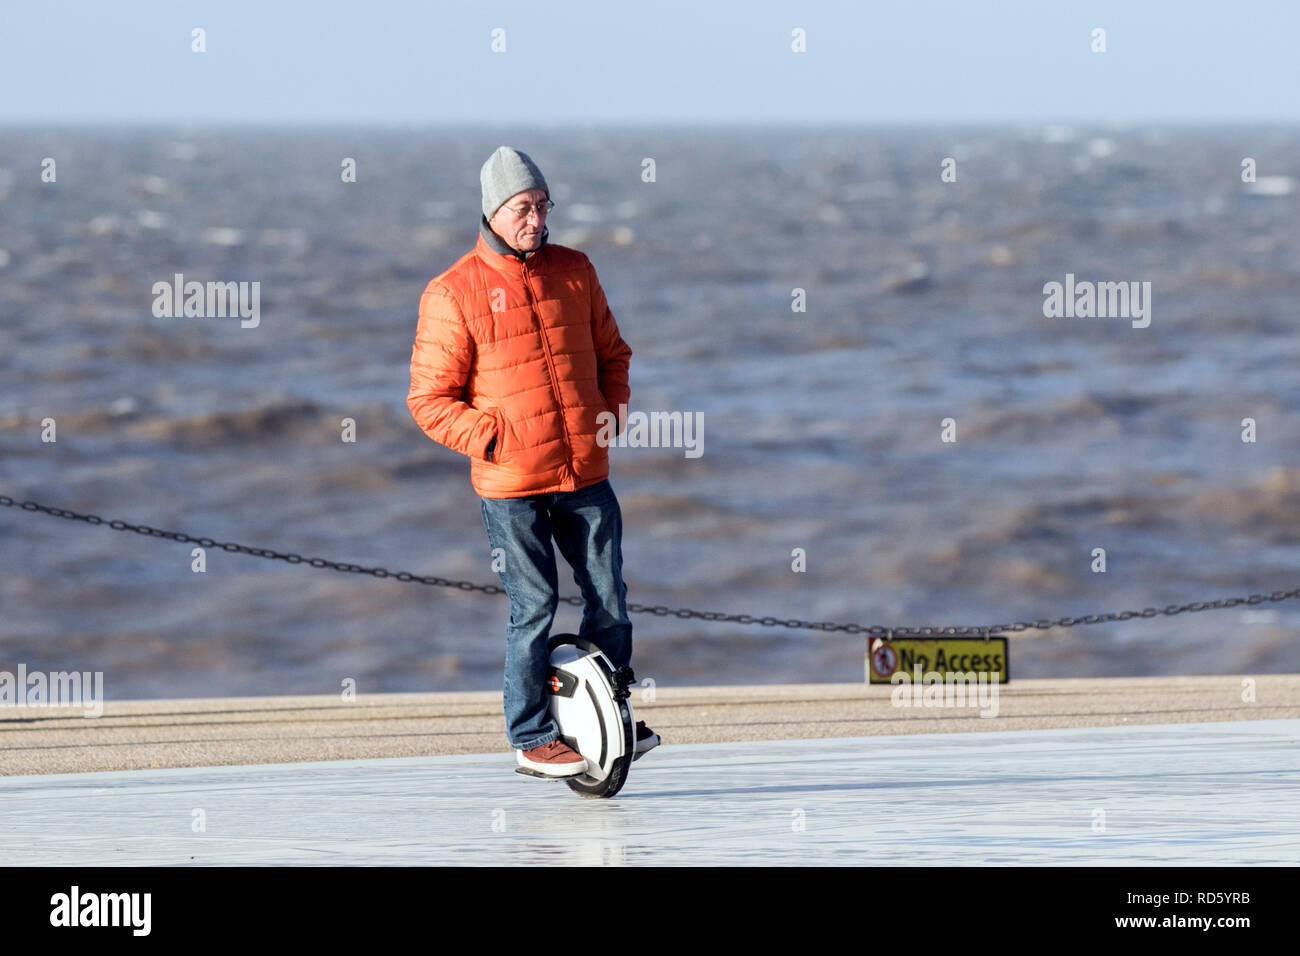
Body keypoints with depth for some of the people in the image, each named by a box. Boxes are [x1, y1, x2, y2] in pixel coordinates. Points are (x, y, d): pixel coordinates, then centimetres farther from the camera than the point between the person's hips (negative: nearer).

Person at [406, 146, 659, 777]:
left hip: (586, 472, 4)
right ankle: (532, 737, 10)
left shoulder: (574, 272, 8)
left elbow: (612, 353, 21)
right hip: (510, 486, -4)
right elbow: (429, 400, -5)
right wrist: (497, 438, -15)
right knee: (534, 608, -2)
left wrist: (611, 411, 5)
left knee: (609, 598, 7)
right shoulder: (454, 293, -6)